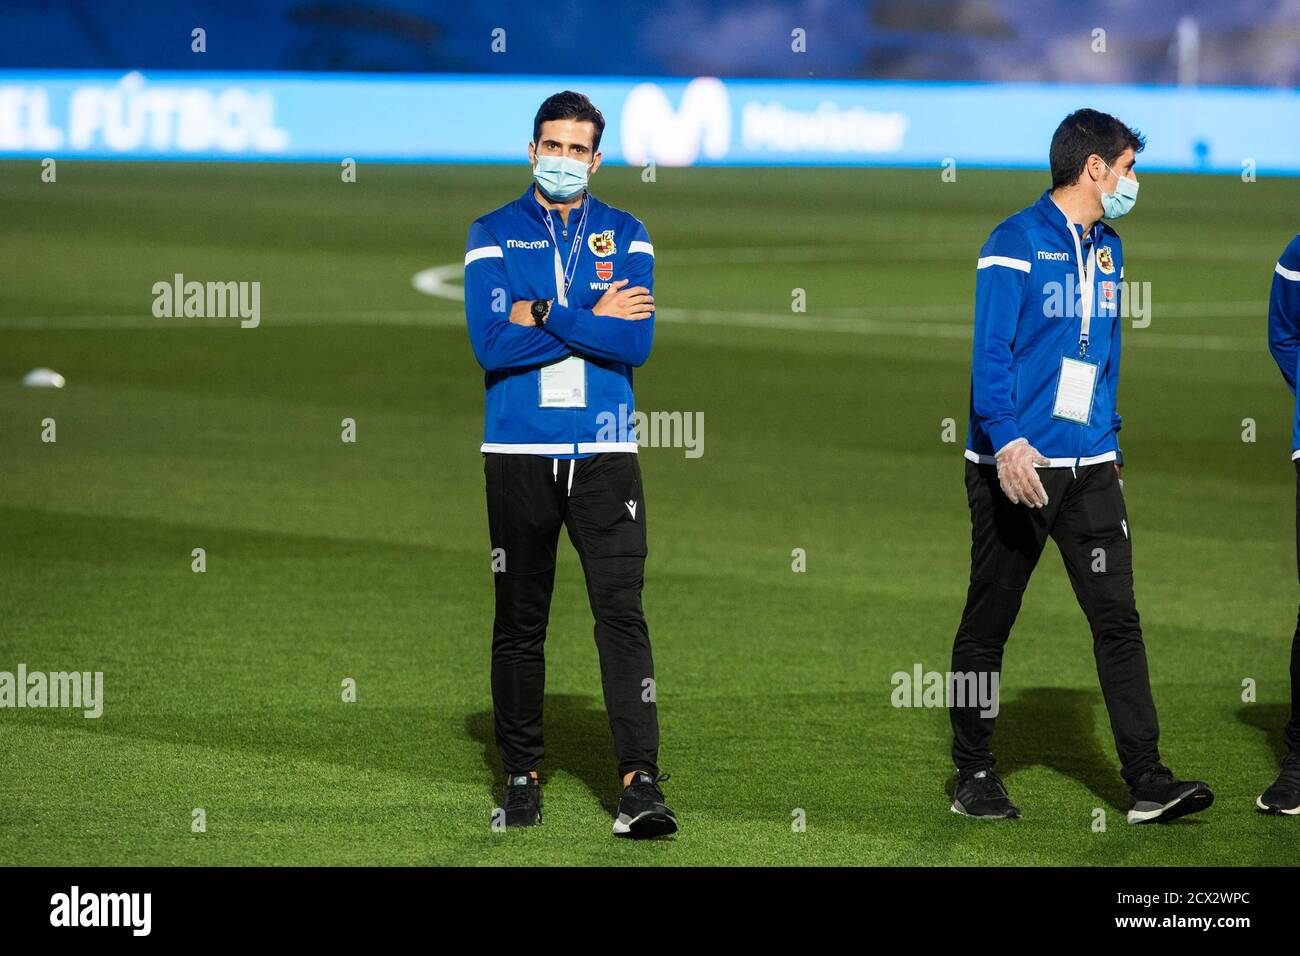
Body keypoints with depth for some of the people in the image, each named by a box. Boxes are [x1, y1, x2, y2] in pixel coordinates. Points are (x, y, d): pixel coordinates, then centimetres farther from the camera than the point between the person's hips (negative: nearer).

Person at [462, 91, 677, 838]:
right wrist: (594, 321, -9)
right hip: (519, 453, 0)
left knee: (623, 614, -9)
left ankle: (642, 782, -12)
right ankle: (523, 777, 15)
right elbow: (490, 343, -10)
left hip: (604, 453, 0)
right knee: (520, 623, 6)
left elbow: (637, 343, -8)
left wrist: (541, 315, -12)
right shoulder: (494, 235, 5)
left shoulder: (625, 236, 8)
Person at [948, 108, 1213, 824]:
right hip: (1016, 466, -6)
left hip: (1090, 468, 6)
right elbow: (989, 353, -15)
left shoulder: (1107, 250, 14)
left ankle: (1147, 783, -6)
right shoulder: (1016, 243, -9)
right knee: (987, 624, 5)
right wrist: (1006, 443, -25)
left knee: (1118, 618, -3)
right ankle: (974, 778, 15)